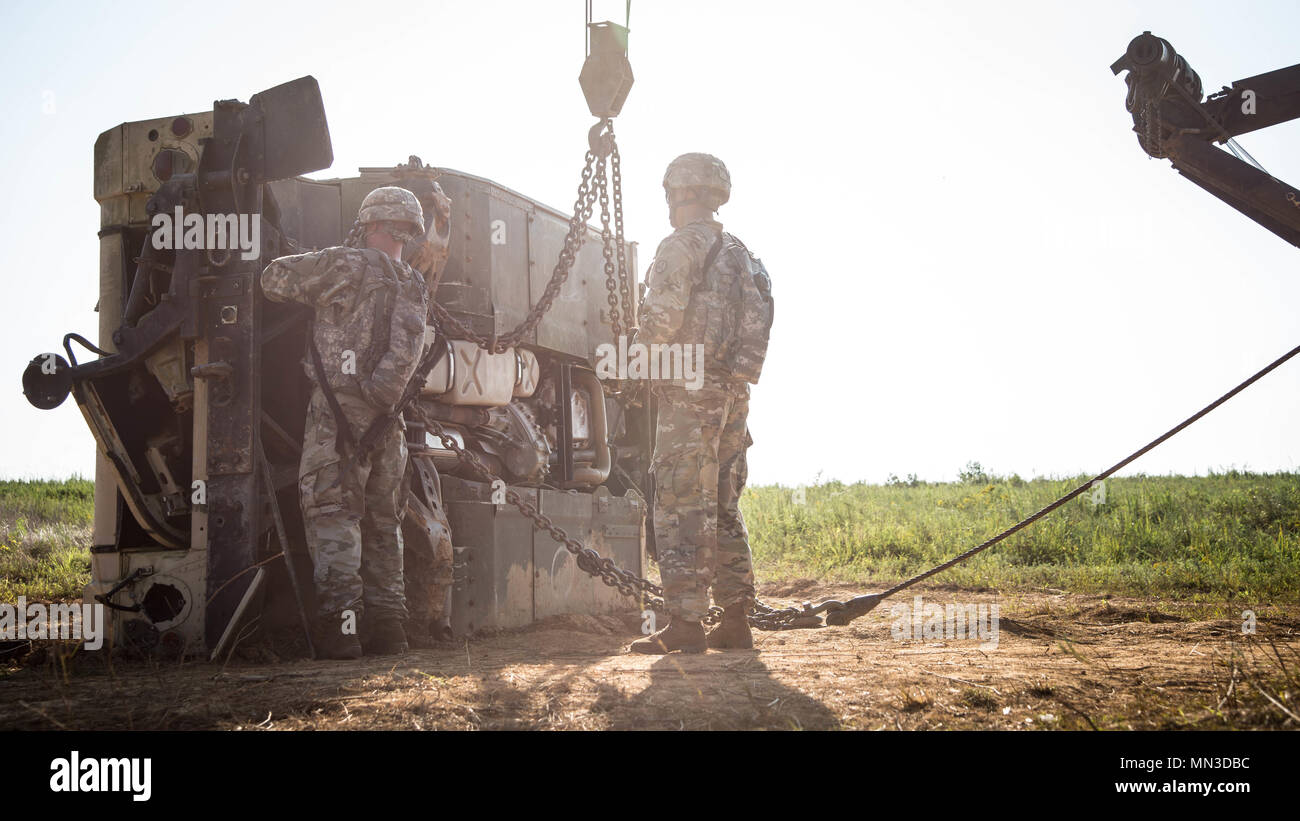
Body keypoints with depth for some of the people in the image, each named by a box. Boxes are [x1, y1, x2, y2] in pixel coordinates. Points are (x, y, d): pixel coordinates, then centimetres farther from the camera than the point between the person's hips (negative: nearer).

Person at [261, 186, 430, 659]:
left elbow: (275, 280, 1)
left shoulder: (350, 265, -5)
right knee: (381, 520, 12)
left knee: (331, 513, -8)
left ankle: (340, 622, -17)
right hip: (387, 417, 6)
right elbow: (410, 357, 12)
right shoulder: (414, 288, 14)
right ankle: (386, 625, 12)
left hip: (340, 410, -6)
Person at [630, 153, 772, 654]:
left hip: (691, 388, -8)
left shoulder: (682, 246, -7)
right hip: (734, 390, 8)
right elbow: (758, 328, 17)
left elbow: (662, 316, -17)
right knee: (723, 507, 11)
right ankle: (735, 619, 13)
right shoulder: (740, 255, 19)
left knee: (682, 506, -8)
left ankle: (685, 622, -11)